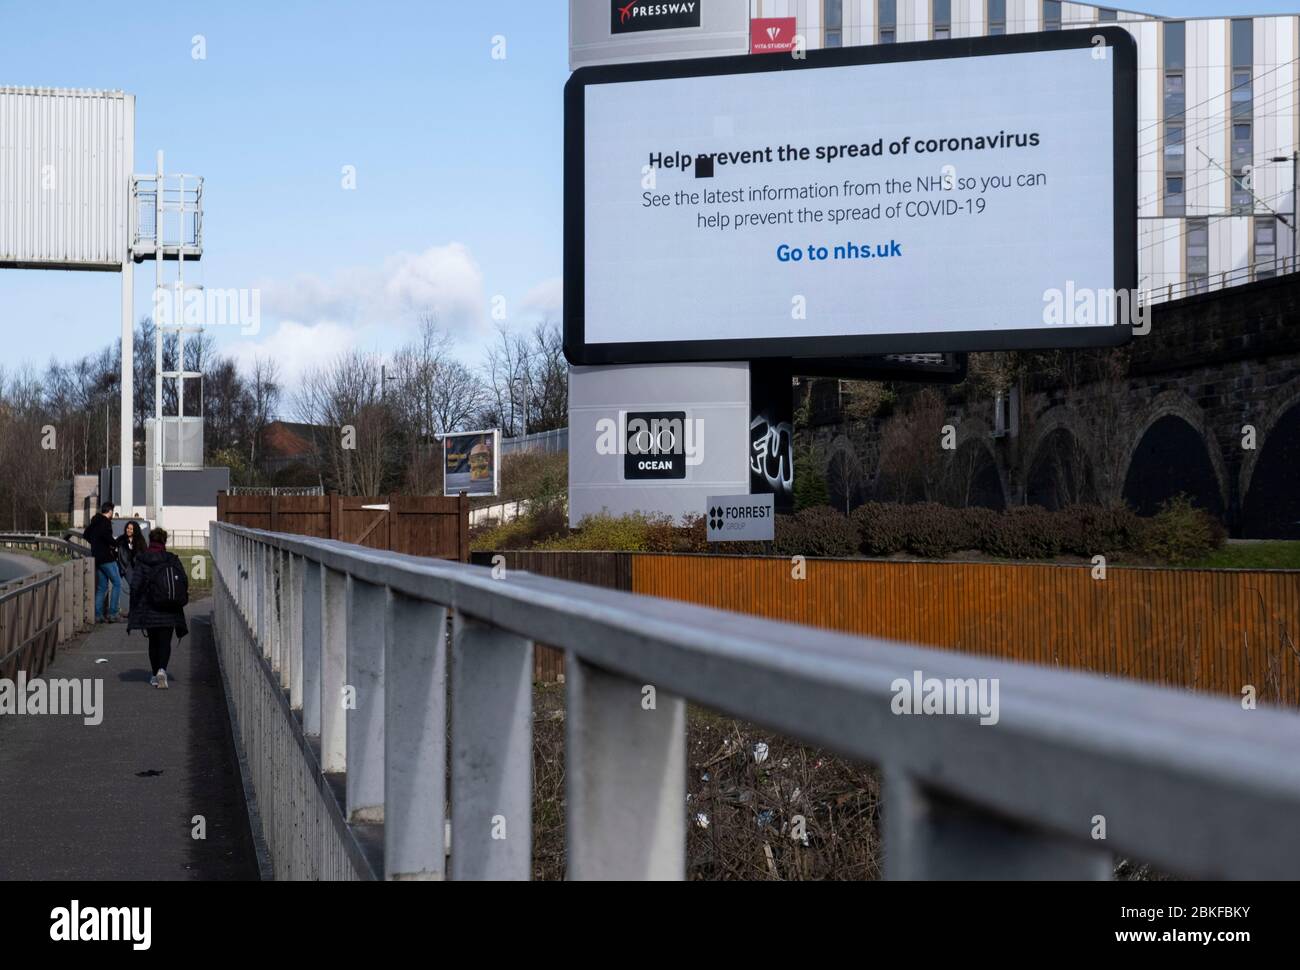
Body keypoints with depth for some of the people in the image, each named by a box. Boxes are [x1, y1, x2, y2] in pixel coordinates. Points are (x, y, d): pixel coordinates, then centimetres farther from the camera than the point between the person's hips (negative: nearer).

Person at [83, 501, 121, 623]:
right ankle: (112, 613, -8)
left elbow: (85, 535, 26)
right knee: (117, 583, -3)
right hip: (106, 558, -9)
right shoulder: (106, 522, -11)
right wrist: (114, 544, -14)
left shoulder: (94, 522, 15)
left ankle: (98, 614, 8)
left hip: (96, 557, 9)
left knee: (102, 586, 12)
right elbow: (105, 534, -29)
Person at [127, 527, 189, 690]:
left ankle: (155, 676, 19)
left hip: (149, 610, 0)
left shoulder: (141, 561, -5)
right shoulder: (173, 560, -1)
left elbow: (135, 586, -8)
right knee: (165, 642, 2)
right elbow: (185, 584, 1)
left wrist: (134, 609, -1)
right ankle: (162, 669, -21)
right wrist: (179, 603, 13)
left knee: (153, 641, 15)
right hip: (169, 612, 0)